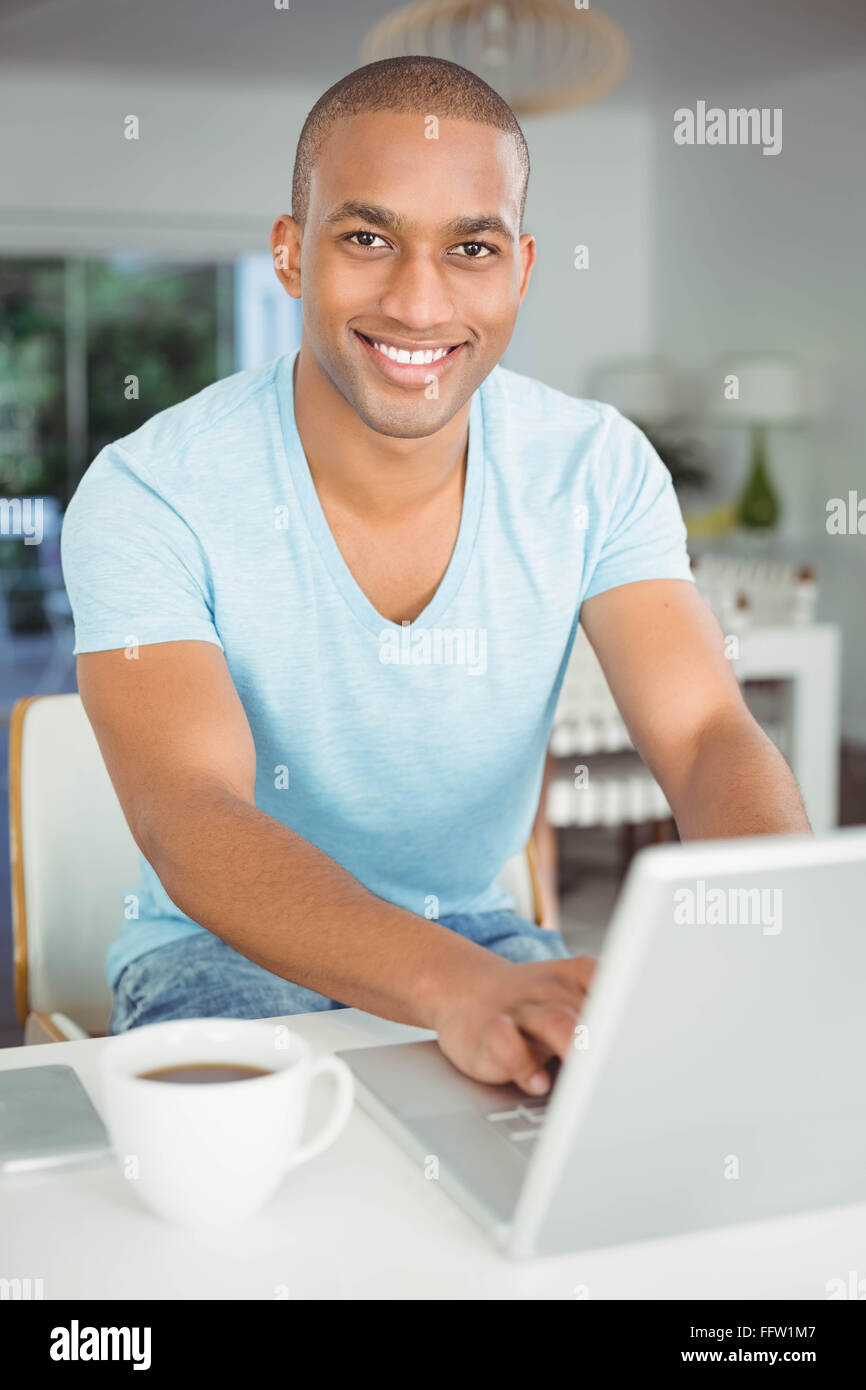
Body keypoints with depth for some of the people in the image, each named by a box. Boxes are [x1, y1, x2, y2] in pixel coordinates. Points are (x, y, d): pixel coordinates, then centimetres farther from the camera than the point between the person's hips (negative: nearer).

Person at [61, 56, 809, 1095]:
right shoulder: (146, 497, -20)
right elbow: (191, 823, -32)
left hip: (476, 928, 4)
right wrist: (456, 986, -51)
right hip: (224, 950, -3)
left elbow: (709, 736, -17)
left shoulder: (595, 470, -8)